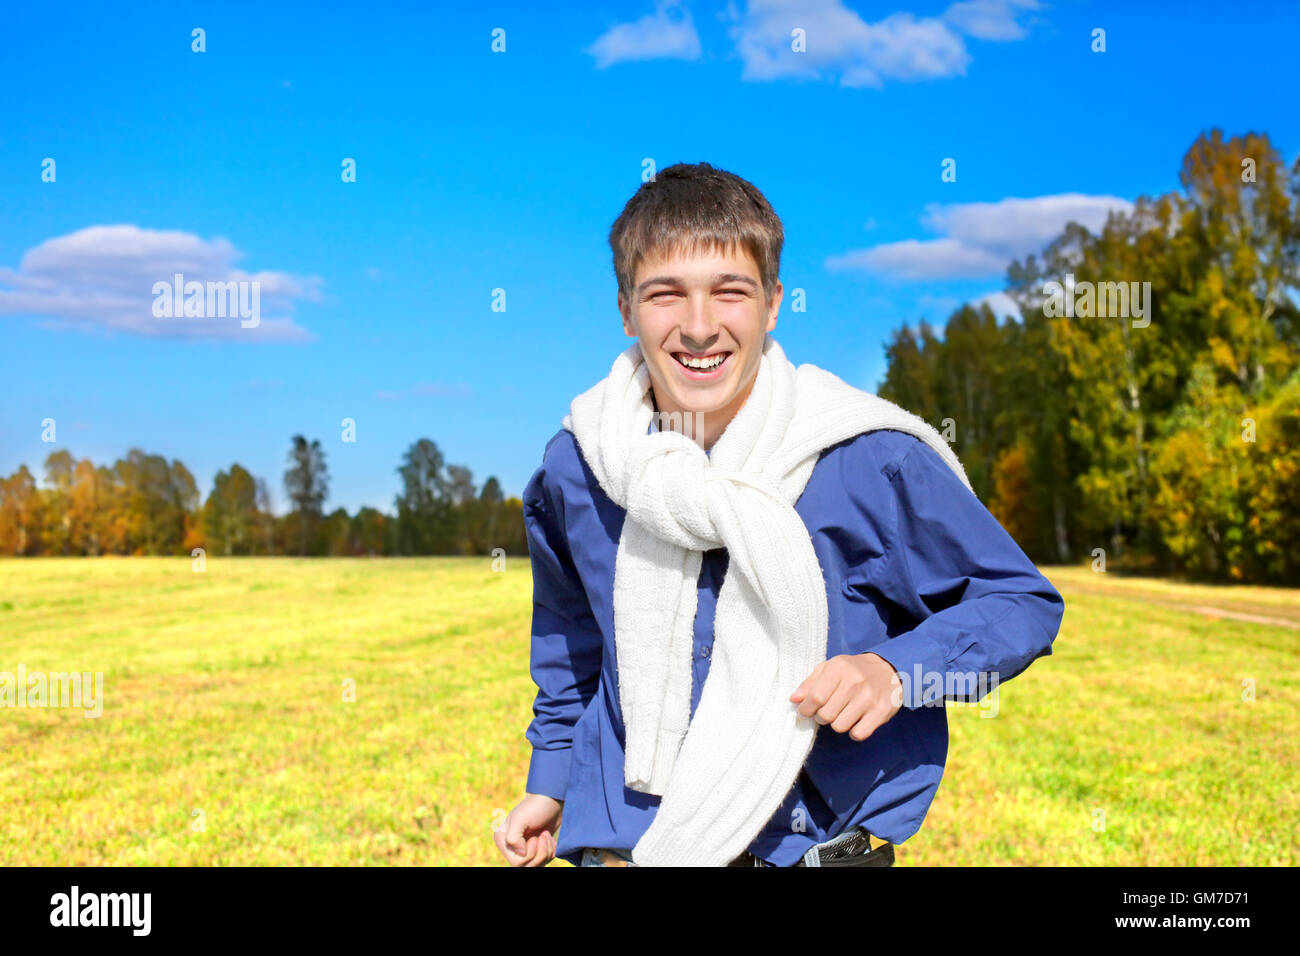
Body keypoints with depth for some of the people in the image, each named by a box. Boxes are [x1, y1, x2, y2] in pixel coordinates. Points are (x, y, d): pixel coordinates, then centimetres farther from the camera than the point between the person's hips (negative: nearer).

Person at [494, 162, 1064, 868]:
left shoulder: (873, 461, -15)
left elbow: (1023, 602, -6)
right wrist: (548, 781, 16)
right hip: (622, 842, 2)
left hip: (825, 843, -1)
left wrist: (895, 672, -21)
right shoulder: (572, 467, -5)